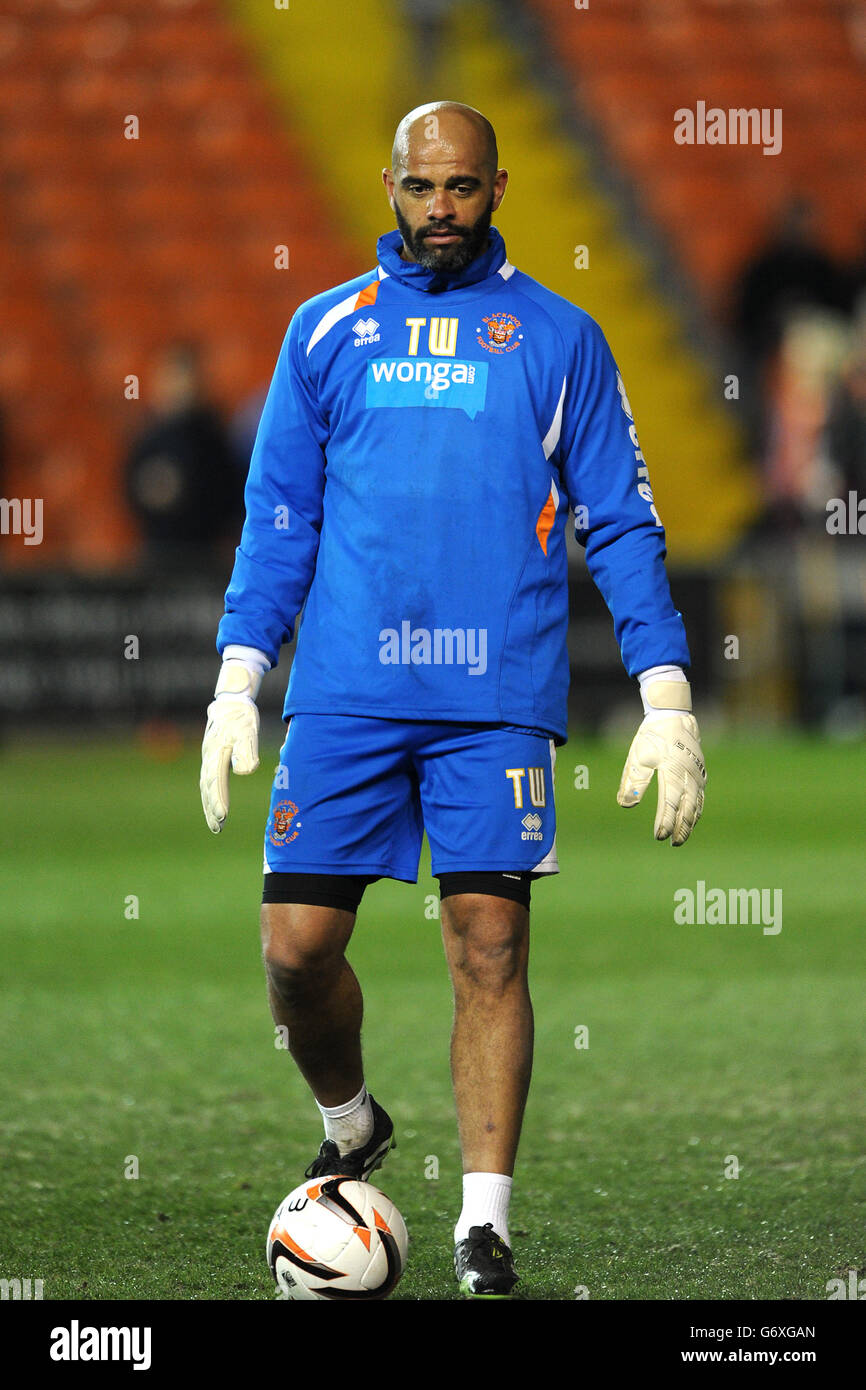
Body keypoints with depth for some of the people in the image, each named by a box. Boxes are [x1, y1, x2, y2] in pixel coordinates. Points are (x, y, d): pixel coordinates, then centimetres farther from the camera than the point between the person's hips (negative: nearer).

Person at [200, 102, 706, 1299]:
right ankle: (350, 1127, 25)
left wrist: (667, 696, 0)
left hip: (498, 697, -1)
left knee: (490, 943, -8)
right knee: (298, 944, -3)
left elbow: (620, 523, 8)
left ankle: (485, 1222, -4)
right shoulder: (327, 331, 12)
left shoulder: (559, 337, 8)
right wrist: (236, 682, 5)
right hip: (345, 694, 2)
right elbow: (277, 521, 14)